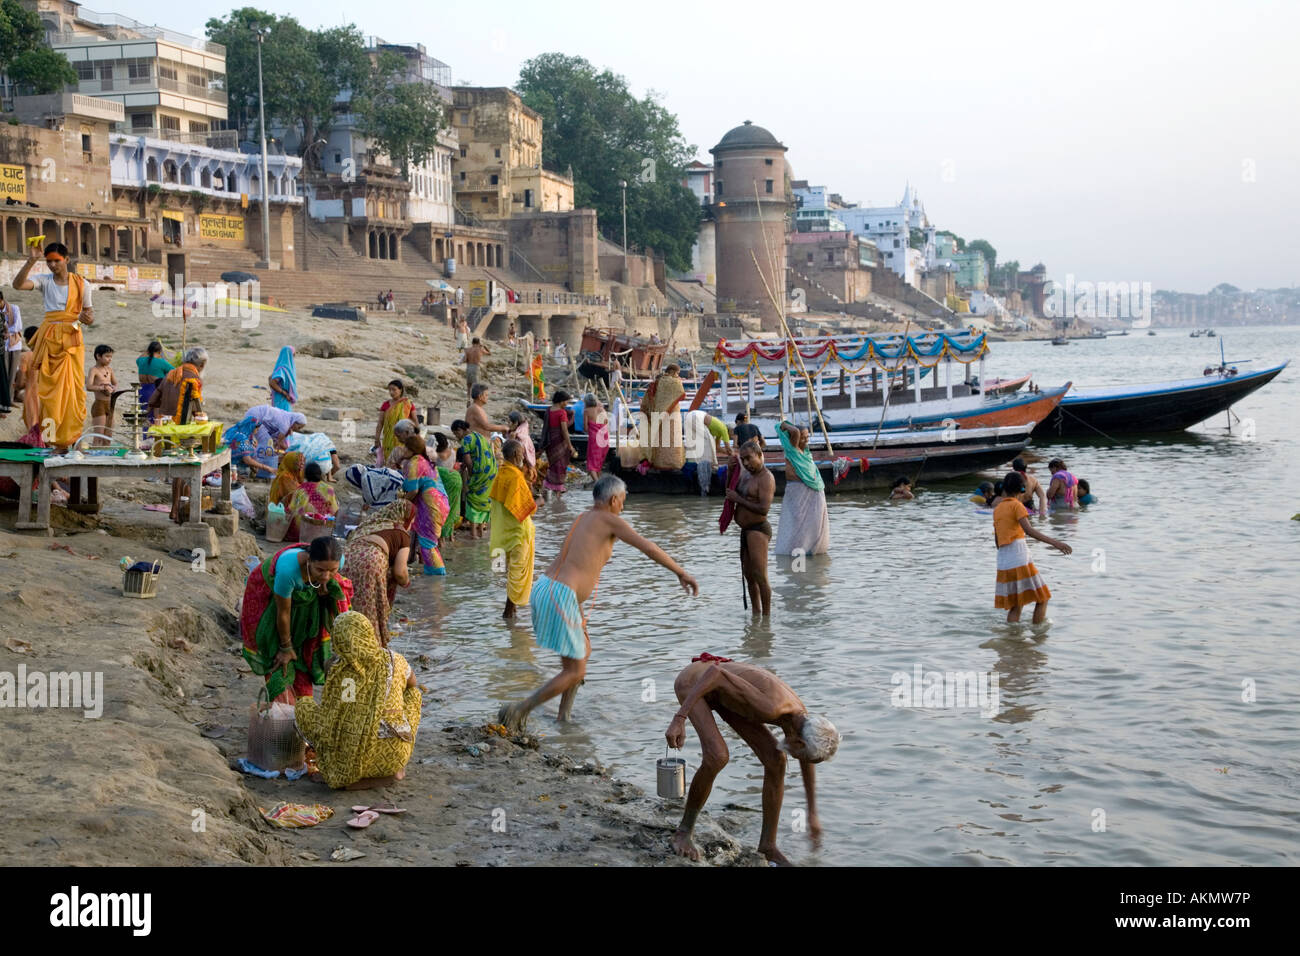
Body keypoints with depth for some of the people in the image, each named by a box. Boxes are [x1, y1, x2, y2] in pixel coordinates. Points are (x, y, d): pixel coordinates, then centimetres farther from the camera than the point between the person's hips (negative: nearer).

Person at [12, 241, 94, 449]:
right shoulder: (45, 281, 5)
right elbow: (18, 284, -12)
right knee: (41, 383, -12)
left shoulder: (81, 284, 7)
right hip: (48, 338, 0)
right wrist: (30, 261, -22)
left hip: (71, 338, 0)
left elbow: (89, 314, 11)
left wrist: (88, 318, -13)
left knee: (72, 387, -2)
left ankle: (68, 436, 5)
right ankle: (37, 429, -16)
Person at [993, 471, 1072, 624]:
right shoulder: (1017, 505, -5)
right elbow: (1029, 530, -19)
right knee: (1042, 599, 4)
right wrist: (1054, 542, -25)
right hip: (1020, 560, -7)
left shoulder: (997, 509, 16)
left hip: (1002, 563, 7)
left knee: (1015, 606, 11)